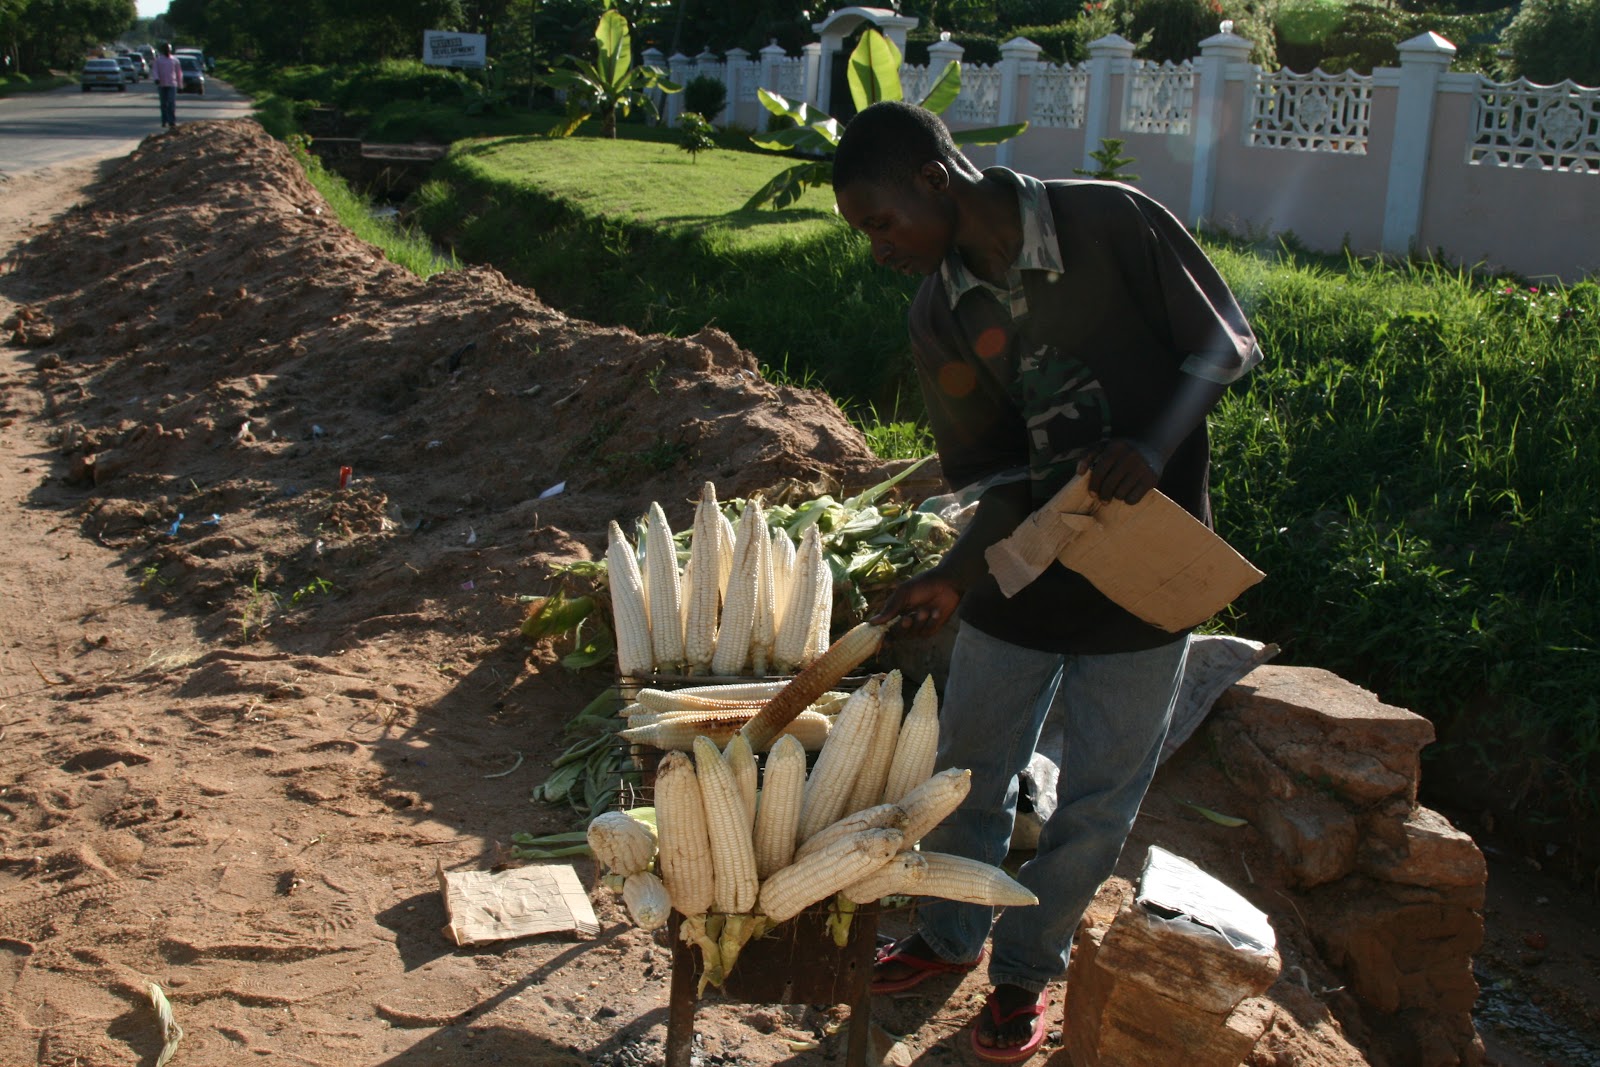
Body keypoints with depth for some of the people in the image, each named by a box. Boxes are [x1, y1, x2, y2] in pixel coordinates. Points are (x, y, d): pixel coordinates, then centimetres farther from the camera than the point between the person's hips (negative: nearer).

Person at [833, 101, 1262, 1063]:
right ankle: (950, 936, 41)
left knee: (1099, 800, 9)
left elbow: (1225, 345, -8)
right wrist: (952, 580, -20)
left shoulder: (1115, 223, -15)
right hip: (1019, 573, 4)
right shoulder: (940, 317, -3)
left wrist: (1155, 443, -26)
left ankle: (1028, 967, 33)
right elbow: (996, 478, -3)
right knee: (970, 771, 14)